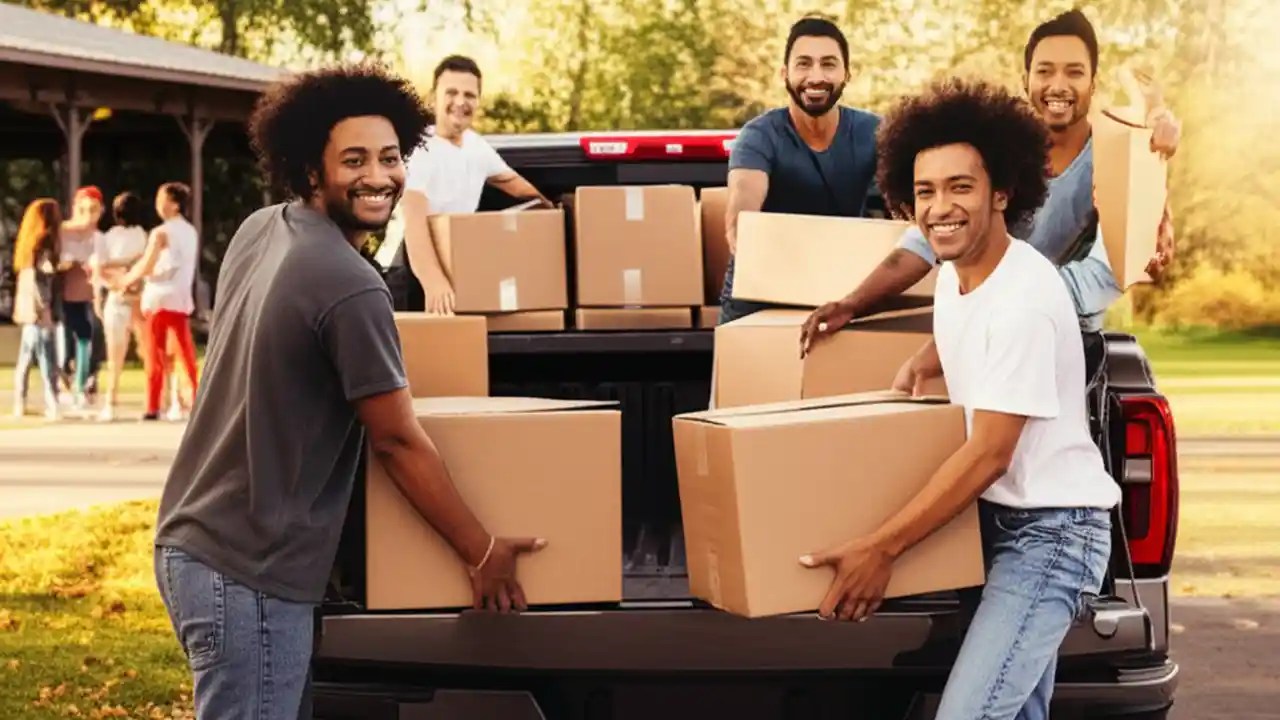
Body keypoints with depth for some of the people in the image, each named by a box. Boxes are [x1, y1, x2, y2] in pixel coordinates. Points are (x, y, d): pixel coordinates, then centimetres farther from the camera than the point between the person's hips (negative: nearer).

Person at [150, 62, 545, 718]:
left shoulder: (259, 230, 7)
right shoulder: (349, 286, -19)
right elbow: (397, 442, -13)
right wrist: (482, 554, -3)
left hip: (192, 539, 9)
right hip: (246, 569, -9)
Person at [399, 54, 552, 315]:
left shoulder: (476, 144, 4)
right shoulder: (419, 149, -22)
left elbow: (511, 181, 25)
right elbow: (414, 222, -36)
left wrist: (547, 205, 10)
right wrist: (433, 282, -51)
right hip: (412, 270, -8)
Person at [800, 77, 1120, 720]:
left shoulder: (1023, 300, -22)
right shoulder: (953, 275, 6)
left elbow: (989, 455, -22)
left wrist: (881, 549, -21)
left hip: (1050, 530, -9)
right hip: (996, 519, 9)